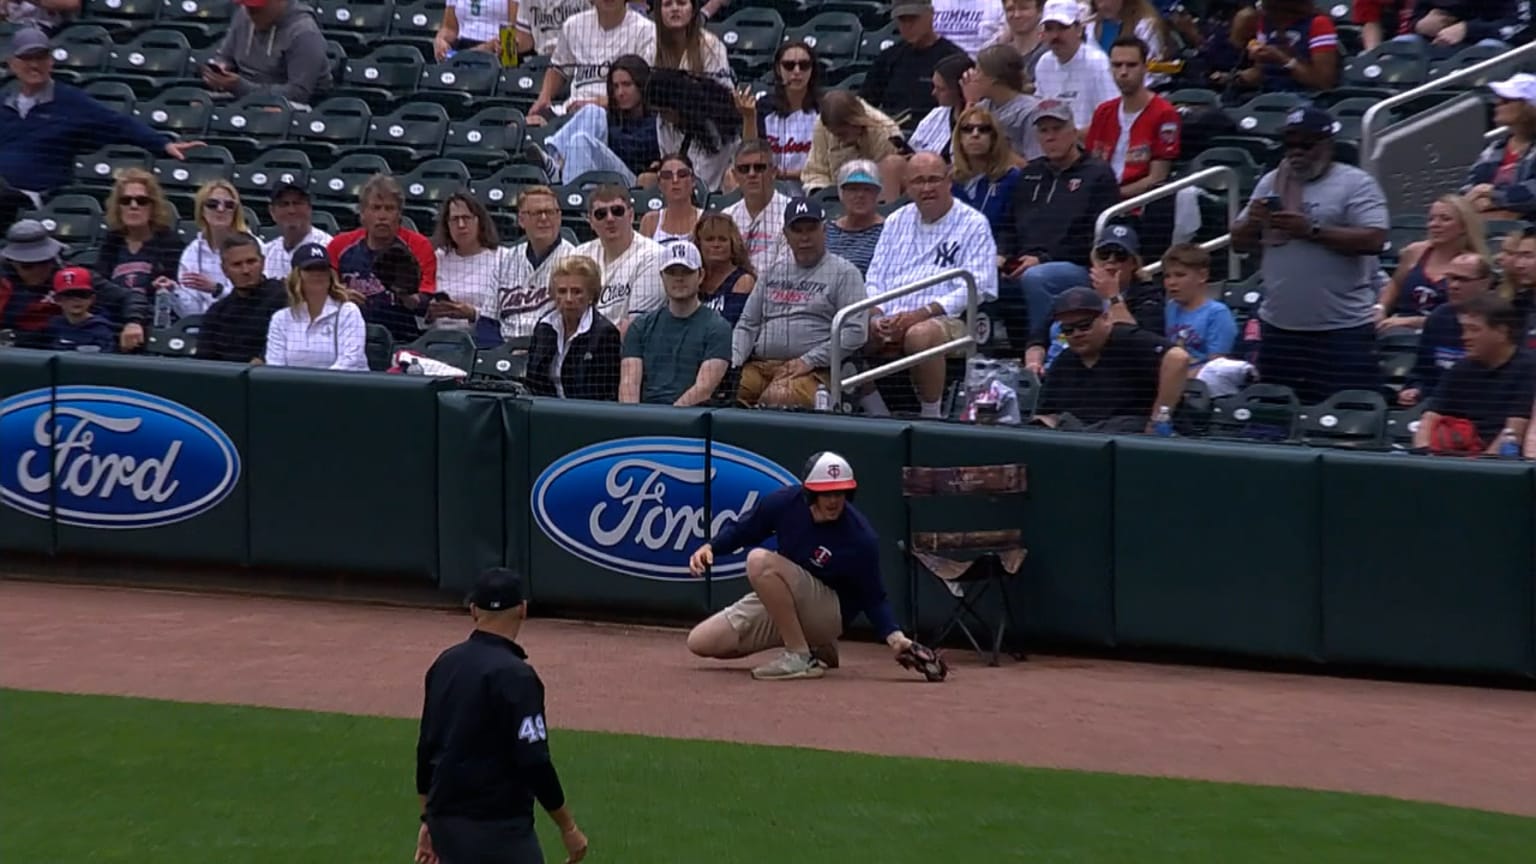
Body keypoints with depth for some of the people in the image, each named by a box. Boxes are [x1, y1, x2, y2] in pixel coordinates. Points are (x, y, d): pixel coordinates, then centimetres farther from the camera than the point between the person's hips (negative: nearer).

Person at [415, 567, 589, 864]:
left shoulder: (444, 664, 7)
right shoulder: (514, 675, -16)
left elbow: (426, 750, 15)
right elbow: (534, 763, -18)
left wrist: (430, 819, 24)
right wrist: (568, 828, -9)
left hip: (445, 823, 8)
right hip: (498, 828, -8)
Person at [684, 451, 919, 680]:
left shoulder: (861, 539, -25)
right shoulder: (786, 501, -14)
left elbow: (873, 598, -14)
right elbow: (742, 530, 2)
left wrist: (894, 636, -30)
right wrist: (710, 547, -16)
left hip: (830, 615, -6)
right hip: (778, 600, 7)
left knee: (760, 560, -31)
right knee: (701, 642, 4)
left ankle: (801, 657, -24)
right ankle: (815, 643, 15)